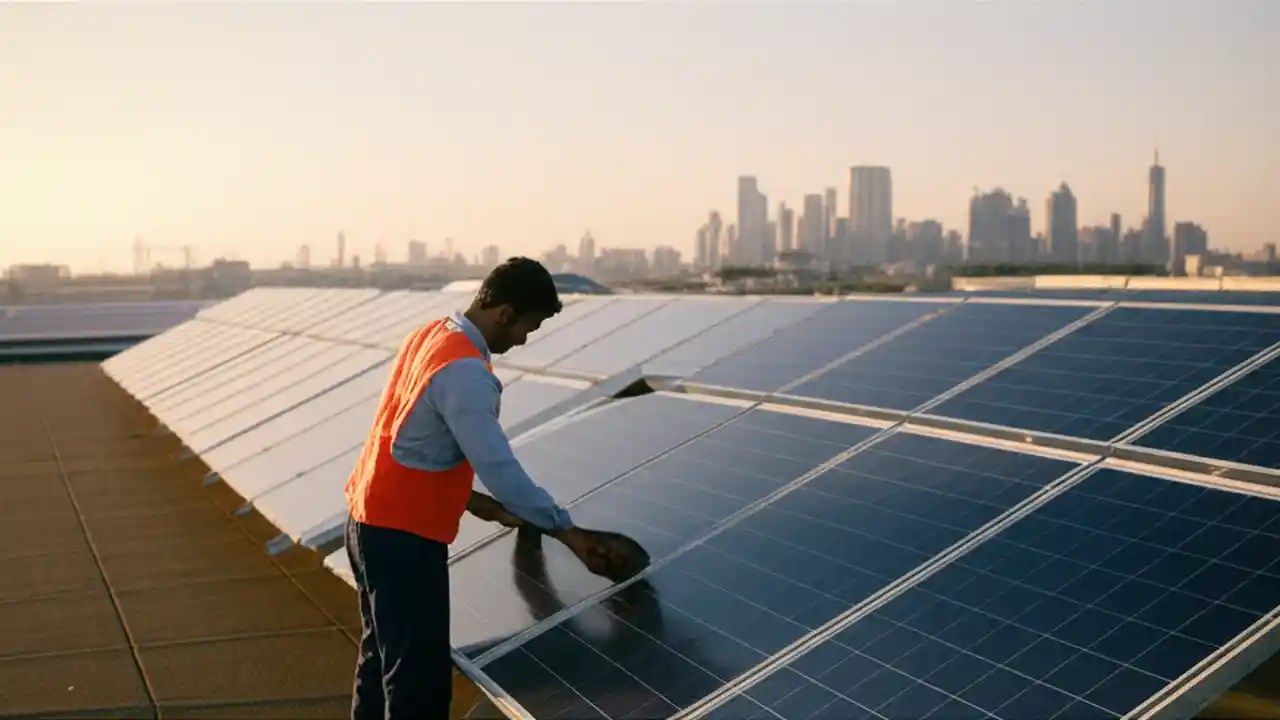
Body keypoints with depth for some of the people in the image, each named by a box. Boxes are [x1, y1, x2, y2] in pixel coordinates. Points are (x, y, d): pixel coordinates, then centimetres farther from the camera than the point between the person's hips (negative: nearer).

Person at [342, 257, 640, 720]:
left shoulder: (428, 336, 7)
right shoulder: (464, 372, -23)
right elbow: (499, 467, -26)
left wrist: (473, 501, 16)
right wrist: (570, 534, -20)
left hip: (370, 520, 10)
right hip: (403, 534, -10)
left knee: (384, 656, 21)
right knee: (420, 677, -3)